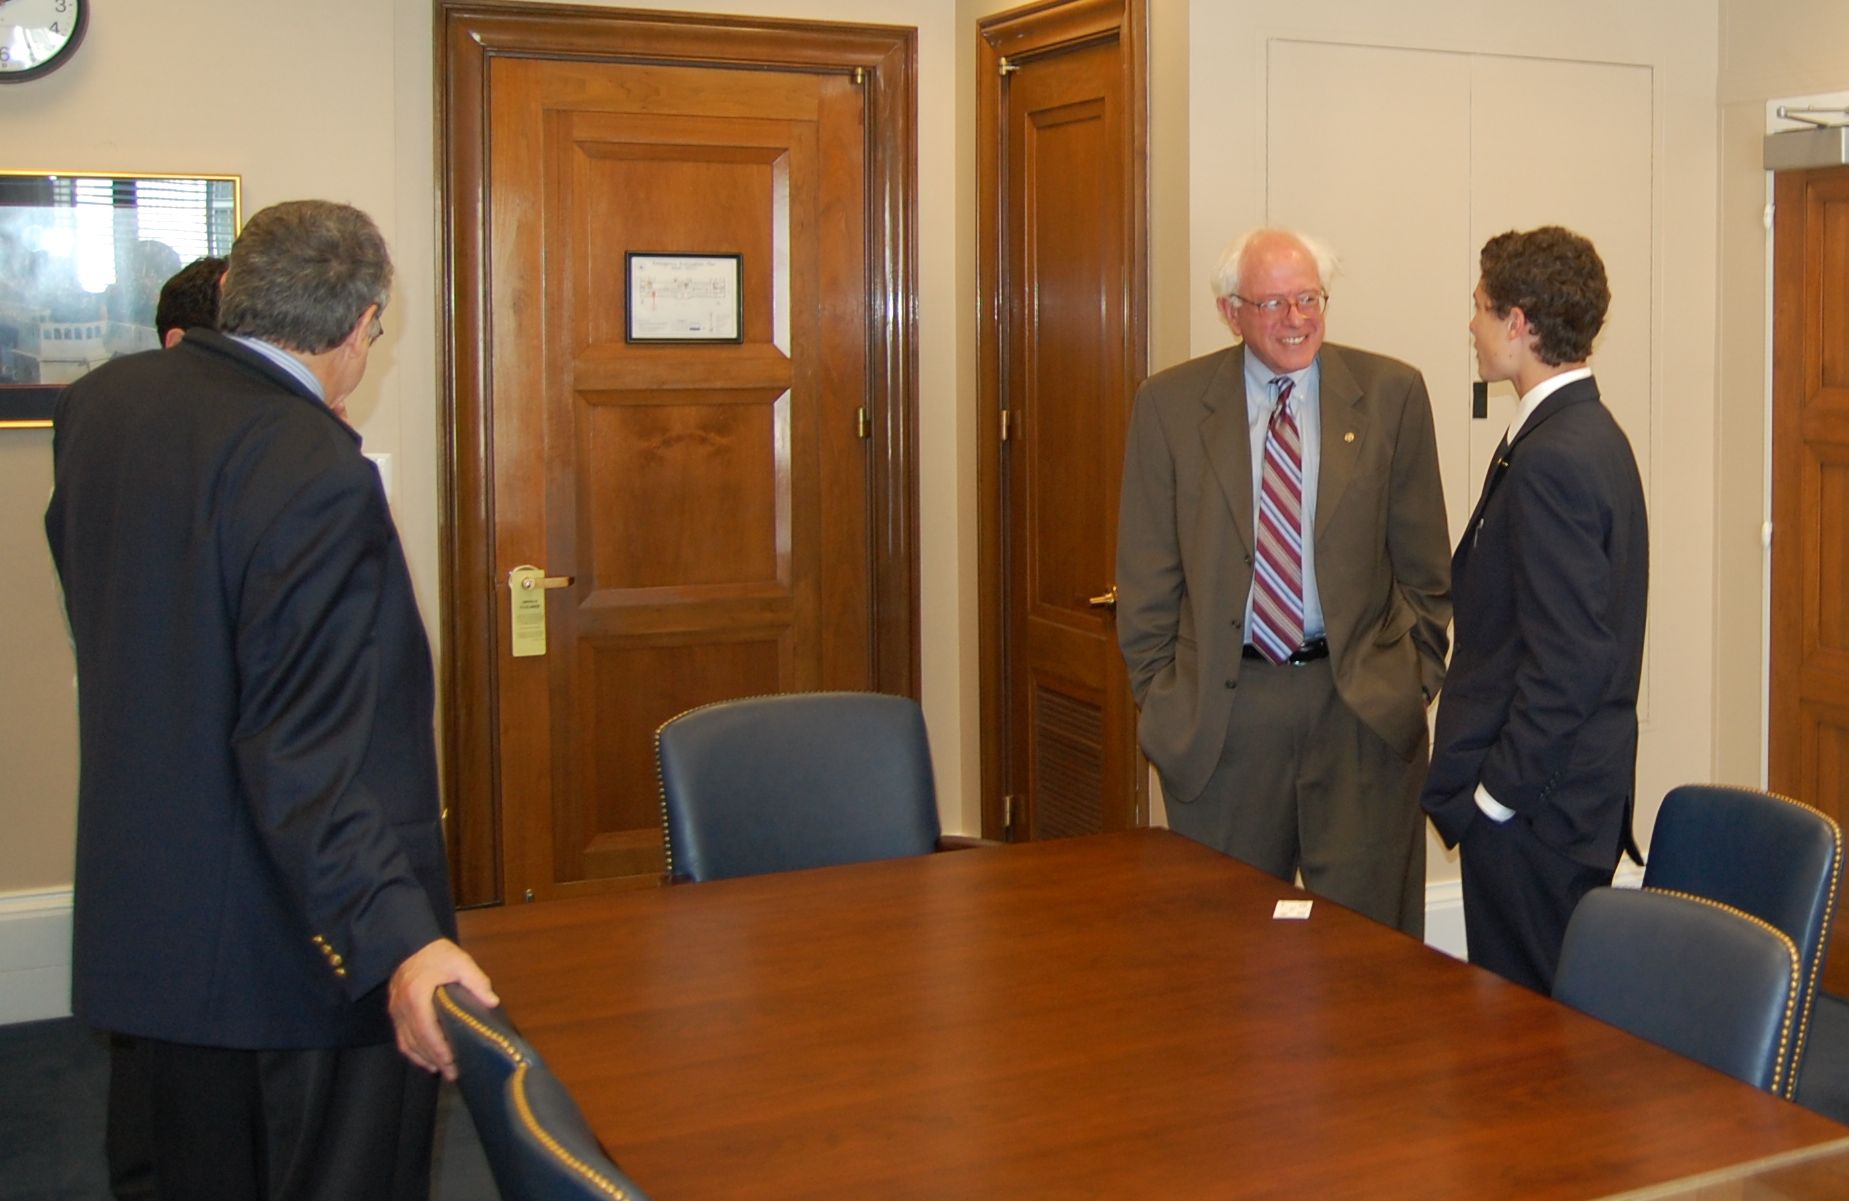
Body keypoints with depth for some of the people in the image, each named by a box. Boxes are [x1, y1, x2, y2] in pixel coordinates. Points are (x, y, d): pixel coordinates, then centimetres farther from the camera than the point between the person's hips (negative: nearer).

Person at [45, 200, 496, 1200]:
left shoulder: (99, 403, 1)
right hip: (301, 940, -8)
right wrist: (394, 940, -31)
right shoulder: (313, 471, -24)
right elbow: (304, 742, -29)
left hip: (152, 919, 8)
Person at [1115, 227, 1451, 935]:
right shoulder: (1169, 404, 2)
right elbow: (1147, 574, 5)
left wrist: (1416, 675, 3)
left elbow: (1423, 561, 7)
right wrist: (1159, 692, 3)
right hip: (1219, 709, 0)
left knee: (1367, 928, 6)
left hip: (1363, 703, 0)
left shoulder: (1391, 394, 2)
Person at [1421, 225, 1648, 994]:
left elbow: (1567, 657, -24)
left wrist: (1498, 792, -16)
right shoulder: (1591, 433, 11)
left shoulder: (1552, 457, -20)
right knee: (1562, 1002, 18)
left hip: (1536, 805, -10)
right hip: (1579, 783, 10)